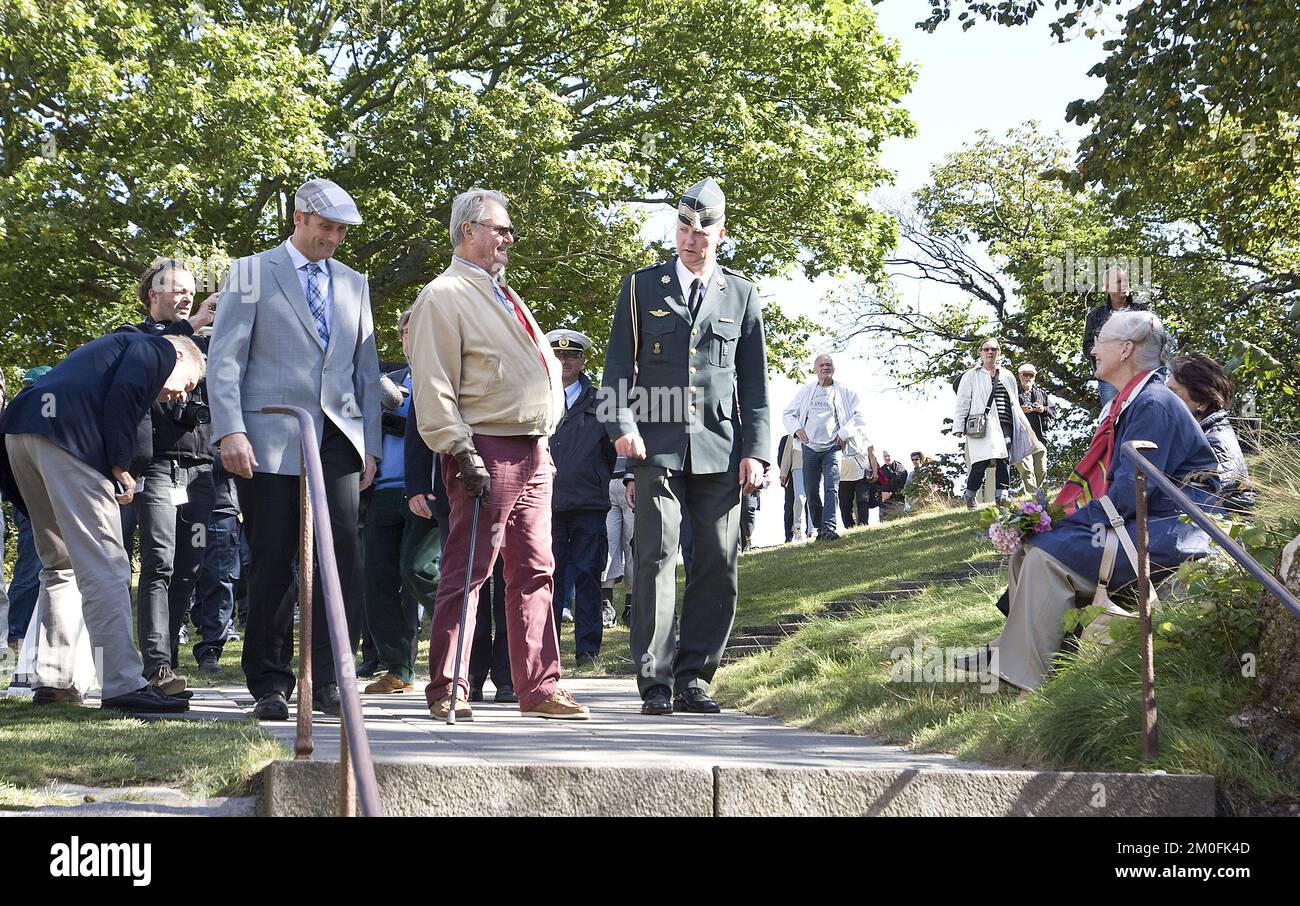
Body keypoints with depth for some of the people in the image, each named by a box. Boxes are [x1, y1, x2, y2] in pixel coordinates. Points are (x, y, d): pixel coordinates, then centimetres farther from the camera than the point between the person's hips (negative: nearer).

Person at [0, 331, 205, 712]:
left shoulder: (121, 345, 37)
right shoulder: (158, 349, 12)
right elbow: (123, 394, -8)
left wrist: (114, 469, 14)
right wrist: (119, 467, -5)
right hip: (67, 436, -9)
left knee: (61, 564, 18)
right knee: (104, 565, -10)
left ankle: (52, 681, 17)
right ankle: (123, 685, -15)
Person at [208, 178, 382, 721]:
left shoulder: (354, 285, 20)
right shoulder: (252, 273, 6)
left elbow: (366, 369, 21)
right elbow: (225, 358, -1)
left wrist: (371, 443, 12)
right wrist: (230, 431, -12)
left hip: (338, 437, 3)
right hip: (271, 438, -3)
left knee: (342, 553, -11)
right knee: (273, 563, -2)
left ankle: (328, 682, -8)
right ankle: (270, 686, 8)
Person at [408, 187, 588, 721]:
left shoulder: (503, 296, 22)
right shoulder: (443, 297, -6)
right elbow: (433, 387, -13)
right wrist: (460, 451, -20)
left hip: (533, 454, 9)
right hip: (487, 453, -9)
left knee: (534, 573, 8)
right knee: (467, 573, -6)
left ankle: (538, 688, 12)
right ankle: (446, 692, -1)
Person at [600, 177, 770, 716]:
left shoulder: (742, 296, 14)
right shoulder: (641, 288, 11)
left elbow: (755, 383, 13)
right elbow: (618, 365, 8)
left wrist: (756, 450, 3)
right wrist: (622, 424, -8)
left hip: (720, 449, 2)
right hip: (658, 447, -2)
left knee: (717, 564, 0)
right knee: (657, 558, -8)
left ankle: (694, 677, 8)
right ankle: (655, 682, -6)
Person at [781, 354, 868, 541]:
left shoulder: (844, 392, 4)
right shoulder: (806, 391, 9)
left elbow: (858, 415, 3)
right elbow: (787, 413, 12)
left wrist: (844, 433, -10)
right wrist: (796, 428, -6)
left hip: (833, 447, -2)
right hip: (810, 447, 2)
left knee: (831, 488, -16)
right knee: (812, 492, 2)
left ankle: (829, 527, -26)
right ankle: (819, 529, 14)